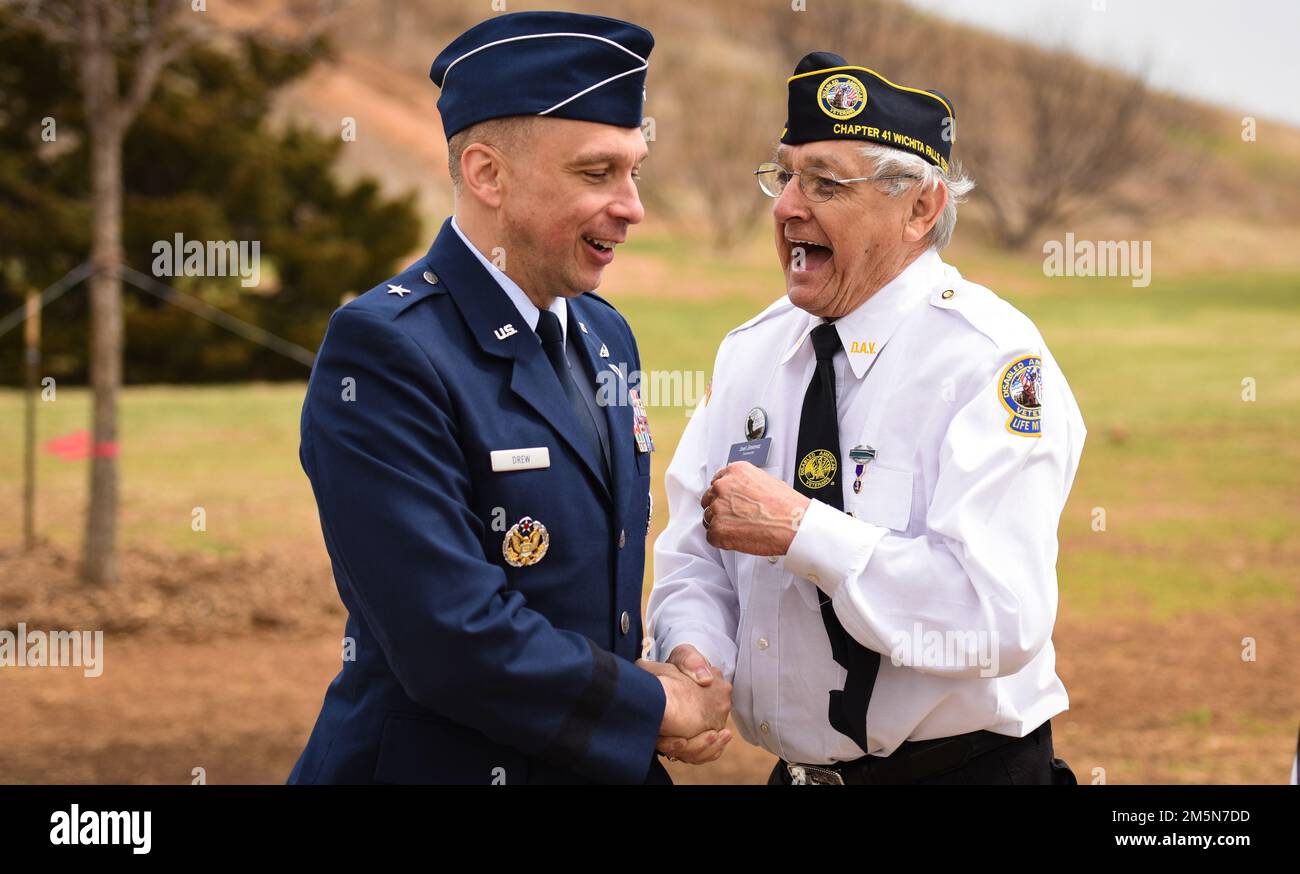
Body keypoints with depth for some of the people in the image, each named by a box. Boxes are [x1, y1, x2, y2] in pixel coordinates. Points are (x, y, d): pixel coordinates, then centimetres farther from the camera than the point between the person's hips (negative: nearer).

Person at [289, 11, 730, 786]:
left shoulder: (604, 336, 7)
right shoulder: (385, 352, -18)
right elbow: (455, 642, -25)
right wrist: (662, 707, -13)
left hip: (593, 763, 7)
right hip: (435, 761, -7)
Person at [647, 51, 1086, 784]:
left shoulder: (992, 361, -18)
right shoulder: (752, 352, 3)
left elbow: (1000, 618, -29)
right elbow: (698, 553, 6)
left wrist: (800, 530, -27)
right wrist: (691, 655, -15)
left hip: (963, 765, -6)